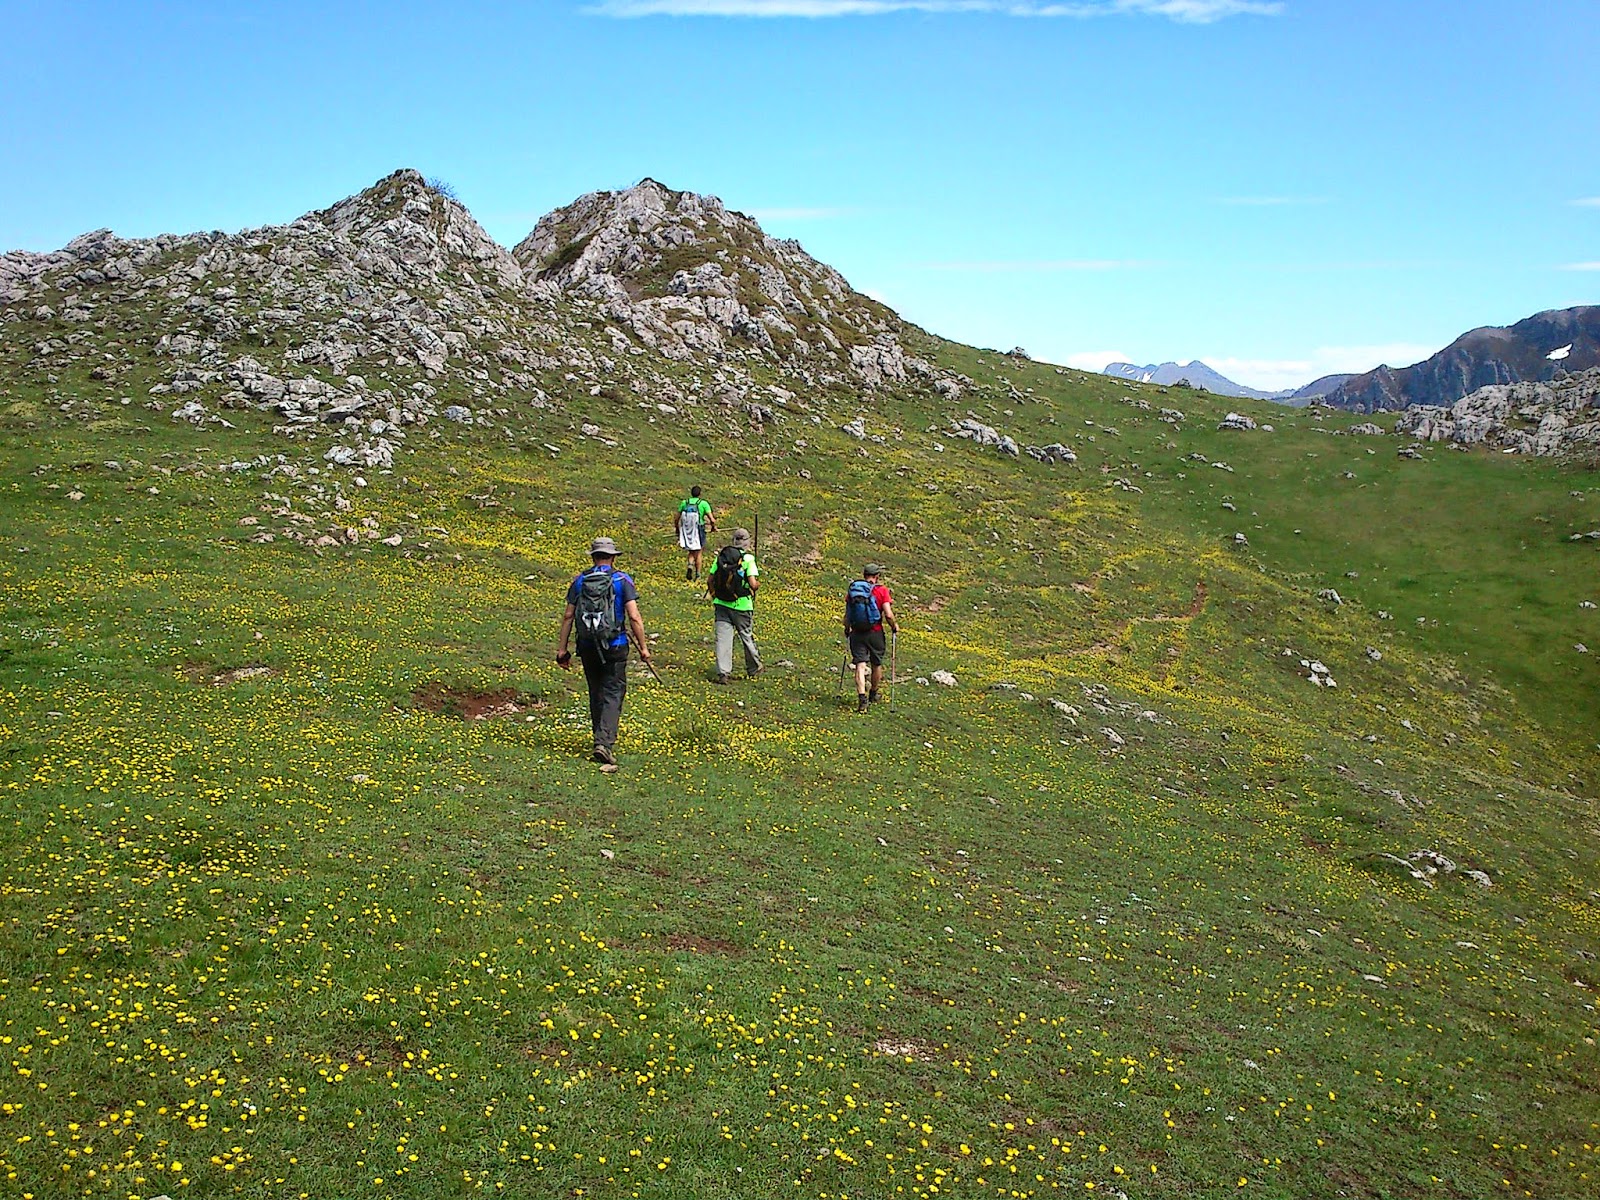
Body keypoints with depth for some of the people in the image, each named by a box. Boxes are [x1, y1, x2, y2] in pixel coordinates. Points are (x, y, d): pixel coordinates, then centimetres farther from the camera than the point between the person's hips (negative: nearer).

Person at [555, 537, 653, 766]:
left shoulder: (580, 581, 4)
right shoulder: (622, 580, -4)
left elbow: (568, 616, 3)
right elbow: (634, 617, -10)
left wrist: (562, 648, 8)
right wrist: (643, 647, -3)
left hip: (587, 646, 3)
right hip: (615, 647, -3)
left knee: (596, 693, 17)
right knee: (612, 694, -1)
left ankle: (601, 739, 26)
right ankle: (604, 742, -15)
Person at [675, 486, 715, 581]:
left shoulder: (684, 503, 1)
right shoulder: (703, 503, -8)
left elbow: (676, 519, 3)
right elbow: (712, 519, -14)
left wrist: (677, 528, 21)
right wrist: (714, 527, 6)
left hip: (687, 531, 2)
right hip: (698, 532, -2)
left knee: (691, 552, 20)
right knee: (698, 553, 15)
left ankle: (690, 565, -8)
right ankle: (698, 574, 19)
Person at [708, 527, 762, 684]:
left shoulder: (721, 556, 3)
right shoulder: (748, 558, -10)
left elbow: (710, 579, 5)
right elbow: (753, 583, -19)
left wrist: (714, 597, 20)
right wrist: (758, 584, 5)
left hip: (721, 604, 3)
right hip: (741, 605, -3)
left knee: (723, 638, 4)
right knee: (747, 637, 14)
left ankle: (723, 673, 0)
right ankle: (754, 668, 29)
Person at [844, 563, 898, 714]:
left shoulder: (852, 590, 4)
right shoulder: (881, 590, -7)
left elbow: (847, 615, 7)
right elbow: (888, 615, -14)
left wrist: (847, 630, 23)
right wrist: (894, 626, 5)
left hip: (857, 633, 2)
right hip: (875, 633, -2)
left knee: (860, 666, -1)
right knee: (877, 665, 18)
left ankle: (862, 698, -17)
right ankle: (873, 694, 36)